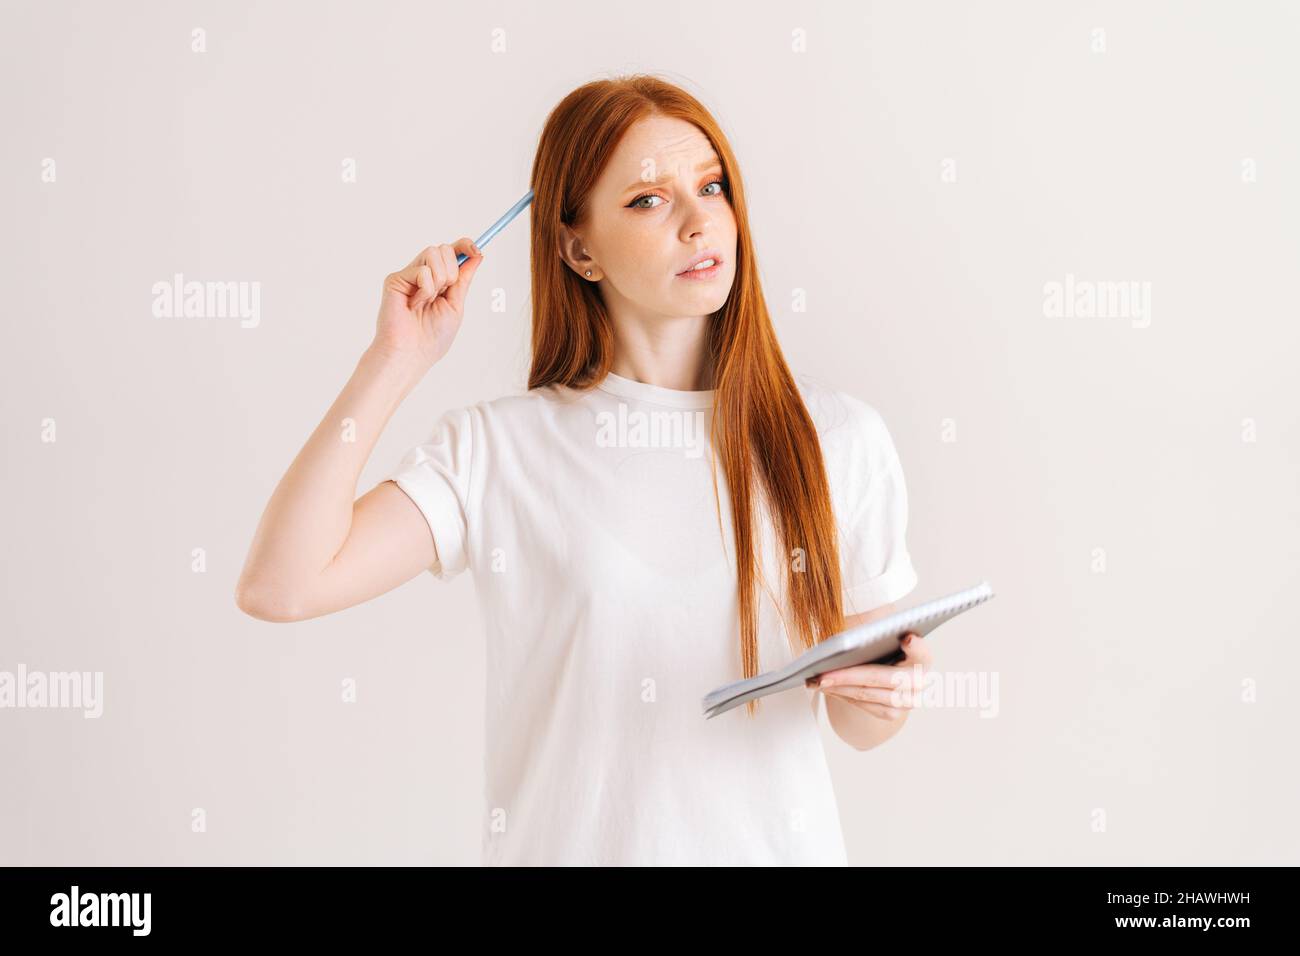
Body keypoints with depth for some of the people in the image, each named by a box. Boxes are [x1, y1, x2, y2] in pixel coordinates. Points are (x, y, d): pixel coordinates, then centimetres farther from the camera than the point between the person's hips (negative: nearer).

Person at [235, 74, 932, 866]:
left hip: (772, 841, 1)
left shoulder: (838, 437, -4)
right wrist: (397, 361, -14)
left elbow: (859, 725, 3)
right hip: (568, 838, -1)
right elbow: (280, 587, -18)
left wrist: (883, 695, -20)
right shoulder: (498, 446, -7)